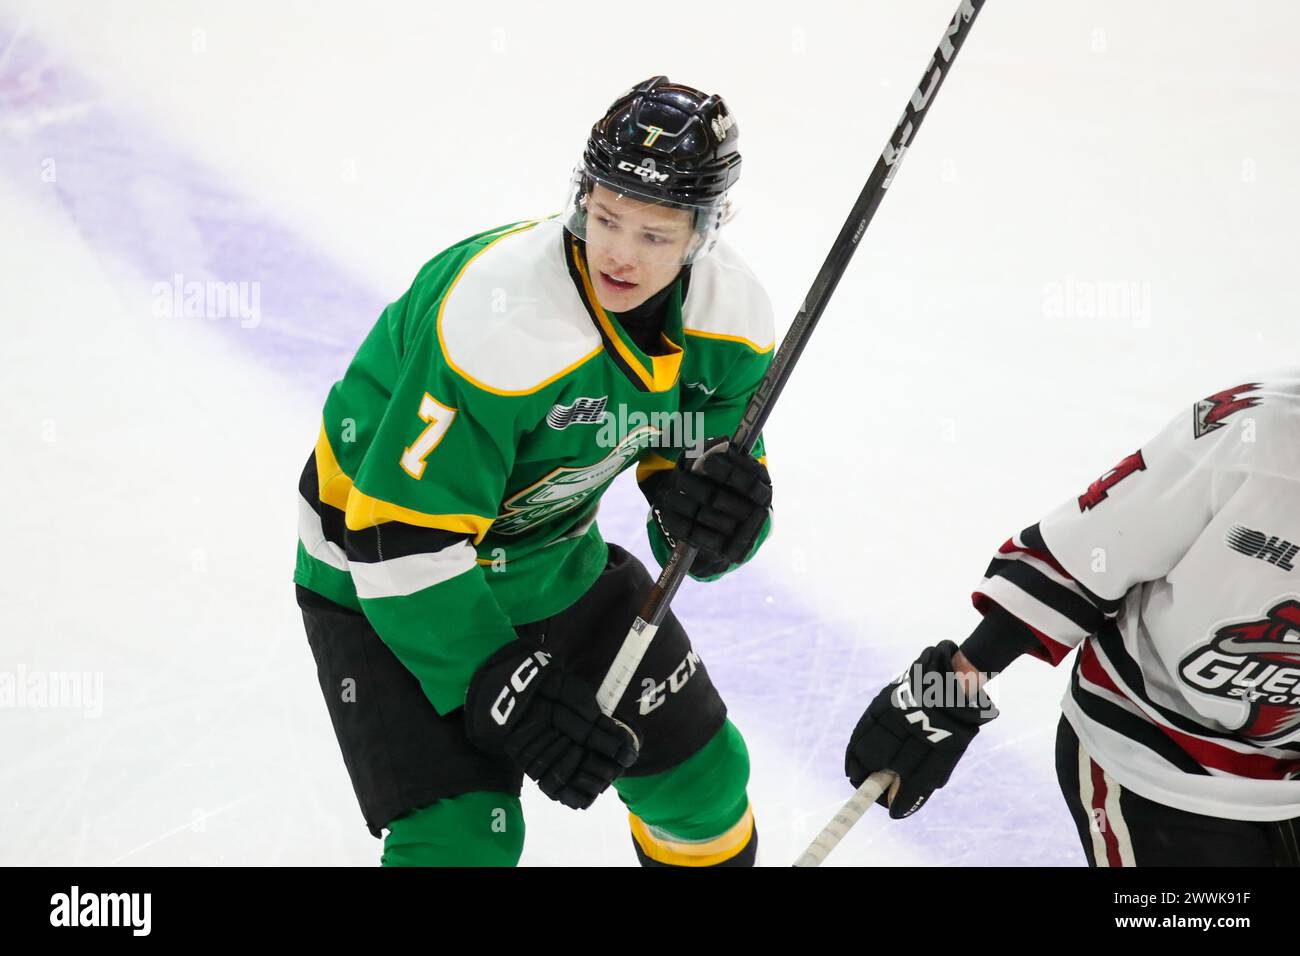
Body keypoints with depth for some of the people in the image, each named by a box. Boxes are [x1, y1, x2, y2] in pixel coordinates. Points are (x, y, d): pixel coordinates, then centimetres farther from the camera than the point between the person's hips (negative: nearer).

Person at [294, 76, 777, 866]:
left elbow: (705, 455, 0)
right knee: (462, 837, -18)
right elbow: (402, 540, -31)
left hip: (554, 554, 6)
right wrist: (505, 690, -31)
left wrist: (713, 508, -25)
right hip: (381, 579, -6)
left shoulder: (730, 315, -14)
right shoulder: (500, 319, -35)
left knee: (701, 770, 11)